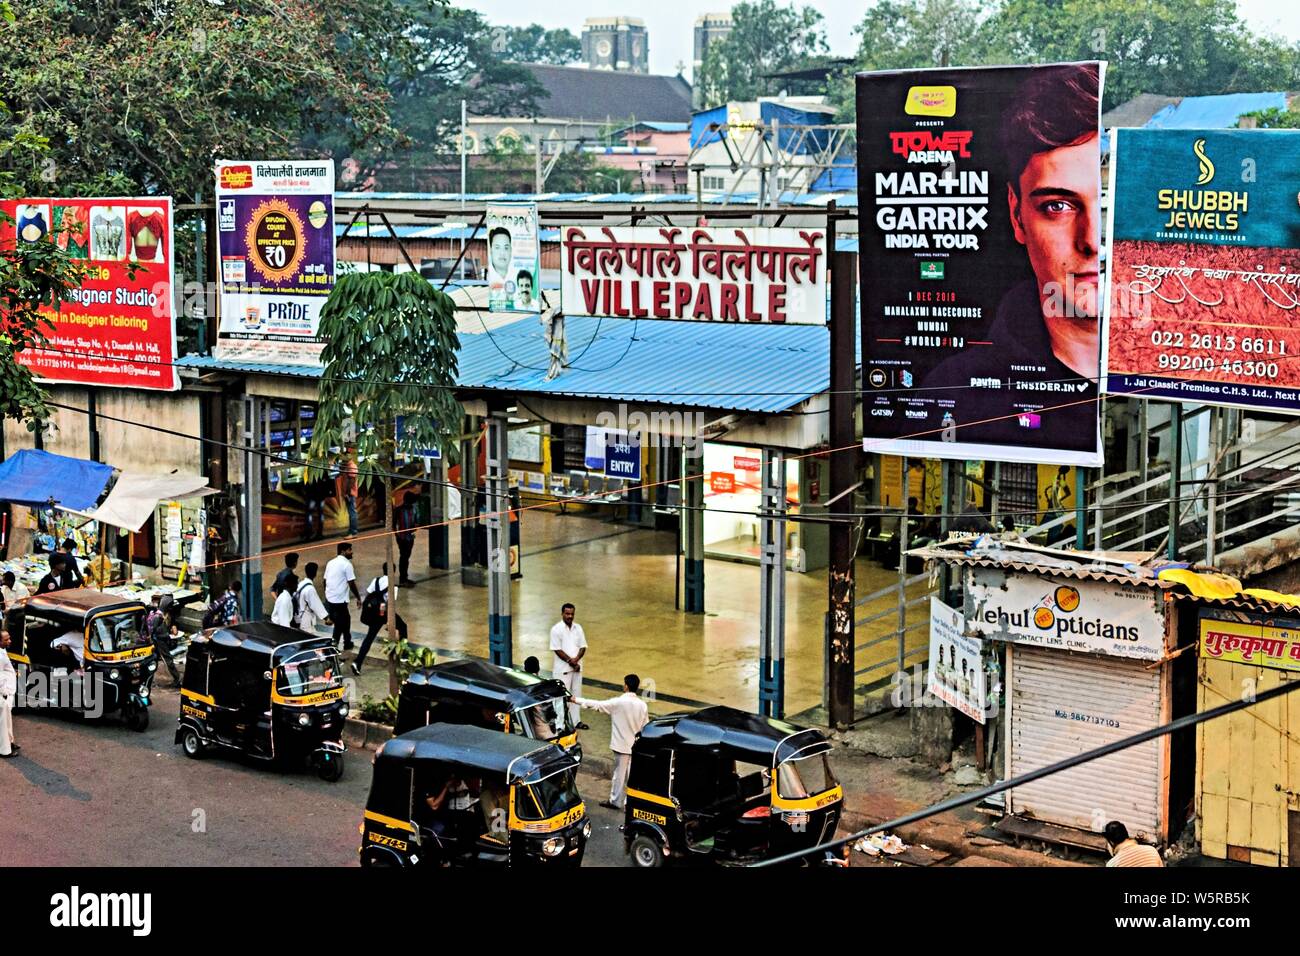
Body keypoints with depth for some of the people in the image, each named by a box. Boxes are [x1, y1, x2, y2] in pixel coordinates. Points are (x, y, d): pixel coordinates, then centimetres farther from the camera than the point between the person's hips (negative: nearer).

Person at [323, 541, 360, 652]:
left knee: (345, 619, 22)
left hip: (329, 598, 8)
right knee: (340, 624, 4)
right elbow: (351, 584, -14)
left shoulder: (331, 562, 11)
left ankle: (347, 643, 26)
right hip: (339, 599, -8)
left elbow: (325, 580, 15)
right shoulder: (346, 564, -12)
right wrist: (358, 598, -4)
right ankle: (333, 646, 7)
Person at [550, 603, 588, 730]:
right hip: (562, 668, -6)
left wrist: (576, 660, -12)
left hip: (577, 667, 6)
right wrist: (570, 661, -15)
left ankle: (575, 721, 21)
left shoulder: (578, 628, 6)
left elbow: (583, 646, 5)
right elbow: (557, 649, -14)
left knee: (576, 693, 12)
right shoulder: (556, 629, -11)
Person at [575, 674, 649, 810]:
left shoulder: (618, 703, -16)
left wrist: (577, 700, -2)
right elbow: (645, 727, 3)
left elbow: (596, 705, -11)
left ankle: (615, 801, 17)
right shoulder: (642, 705, -4)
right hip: (636, 746, 3)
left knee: (619, 773, 8)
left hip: (622, 745, -3)